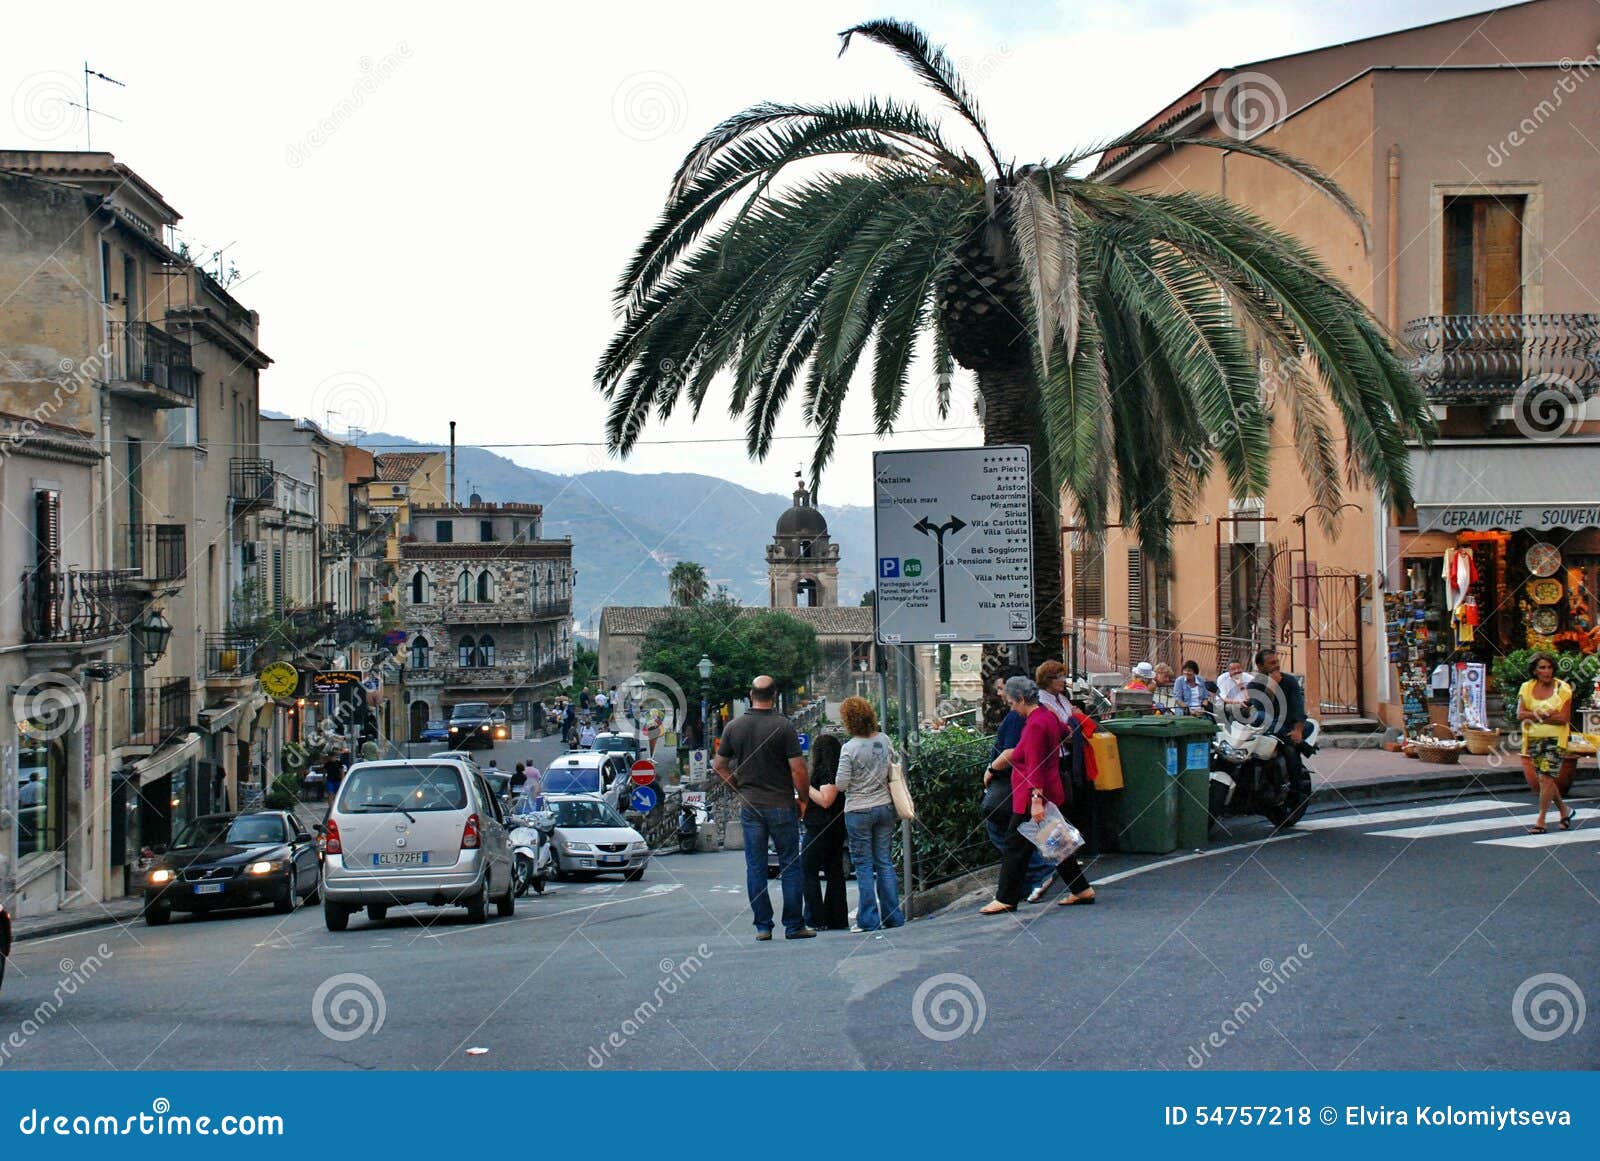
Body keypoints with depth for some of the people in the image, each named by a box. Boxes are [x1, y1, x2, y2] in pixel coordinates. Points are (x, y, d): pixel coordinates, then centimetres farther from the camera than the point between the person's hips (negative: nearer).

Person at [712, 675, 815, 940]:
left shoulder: (734, 727, 2)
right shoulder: (783, 726, -10)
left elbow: (719, 765, 9)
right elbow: (799, 770, -13)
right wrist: (803, 799, 1)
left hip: (749, 806, 3)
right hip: (781, 806, -3)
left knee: (755, 867, 7)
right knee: (790, 866, 5)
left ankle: (762, 926, 7)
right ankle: (794, 926, 5)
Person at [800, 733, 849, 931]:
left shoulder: (824, 770, -15)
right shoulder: (839, 770, 11)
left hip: (820, 830, -9)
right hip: (837, 829, 9)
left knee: (808, 872, -3)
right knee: (835, 872, 10)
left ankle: (817, 919, -6)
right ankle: (837, 919, 12)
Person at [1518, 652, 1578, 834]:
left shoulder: (1562, 689, -4)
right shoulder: (1527, 688, 5)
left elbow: (1564, 718, -12)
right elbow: (1520, 714, -5)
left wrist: (1535, 715, -13)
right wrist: (1548, 714, -17)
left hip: (1555, 739, -4)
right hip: (1534, 739, 4)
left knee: (1546, 778, -11)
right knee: (1544, 778, 11)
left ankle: (1541, 821, -7)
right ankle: (1564, 810, 32)